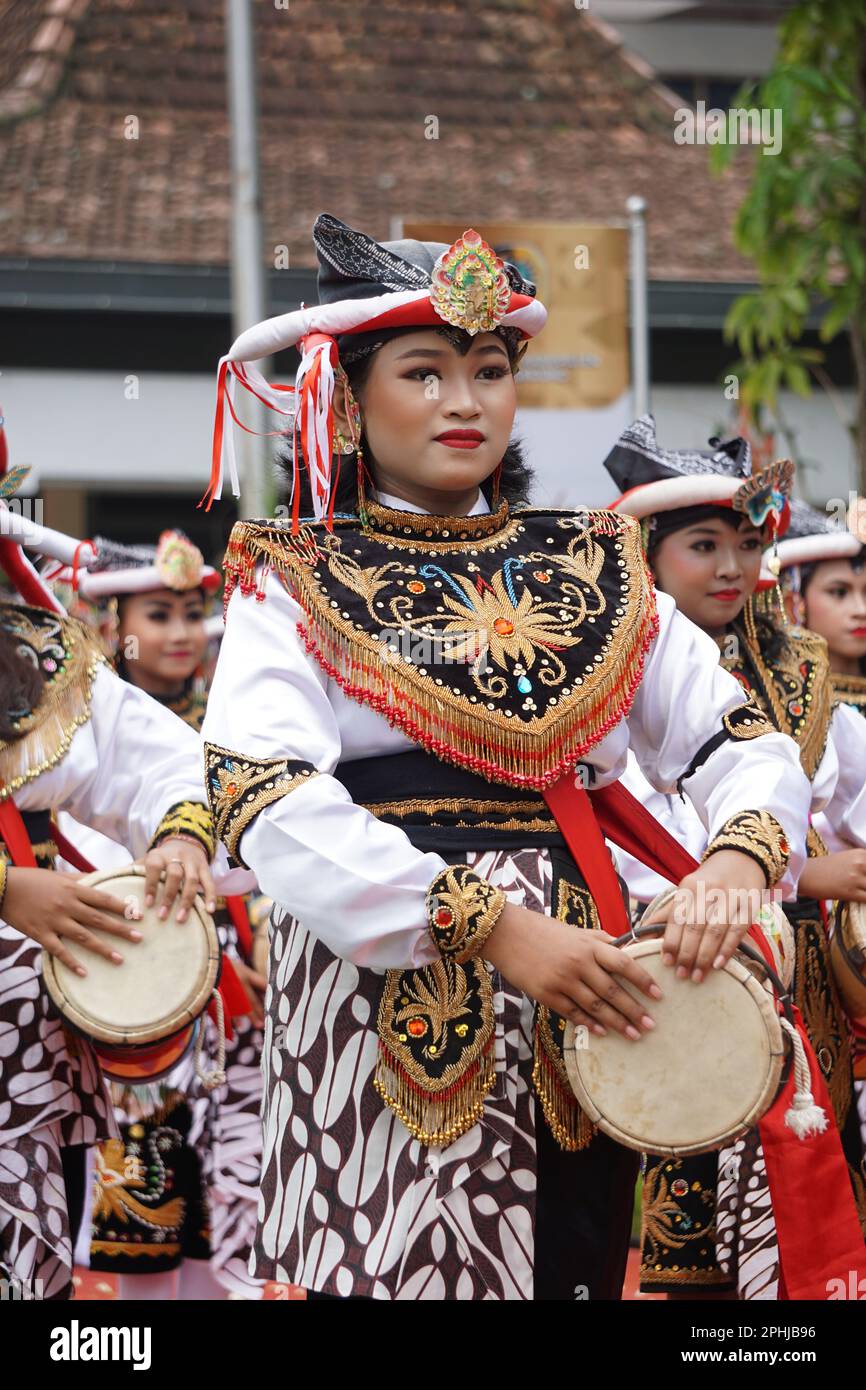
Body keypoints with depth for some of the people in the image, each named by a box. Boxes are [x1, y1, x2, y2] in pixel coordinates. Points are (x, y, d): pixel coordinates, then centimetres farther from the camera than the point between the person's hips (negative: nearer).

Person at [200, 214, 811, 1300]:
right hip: (378, 985, -3)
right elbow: (263, 800, -13)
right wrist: (491, 926, -22)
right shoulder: (296, 582, 2)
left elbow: (746, 742, 9)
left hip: (577, 987, 3)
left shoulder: (591, 573, 13)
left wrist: (737, 857, -15)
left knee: (571, 1258, 7)